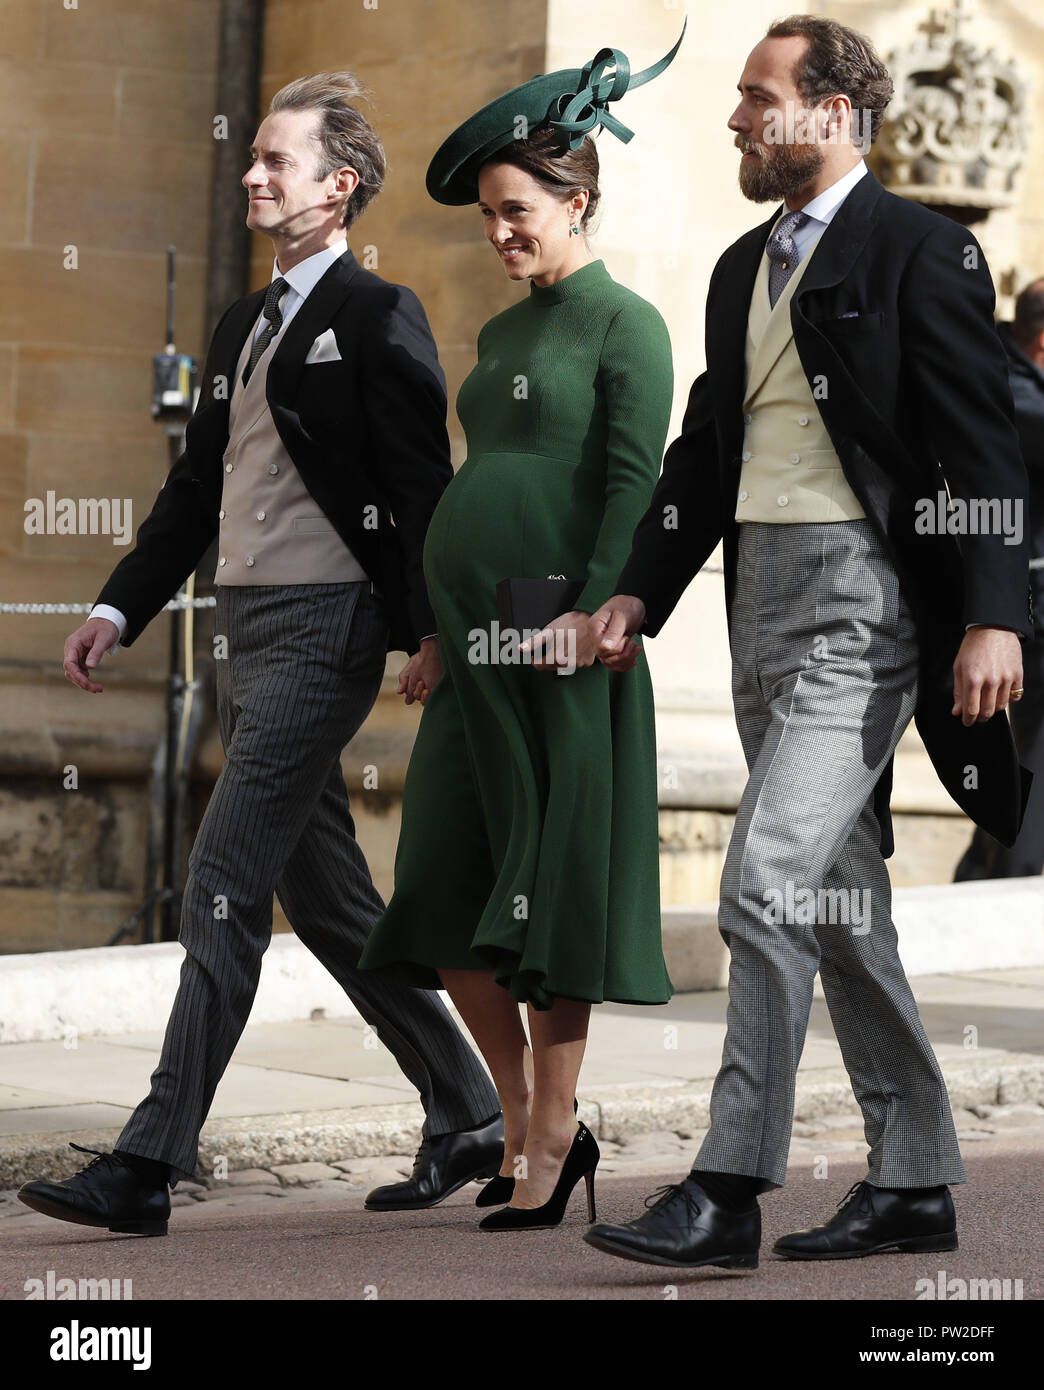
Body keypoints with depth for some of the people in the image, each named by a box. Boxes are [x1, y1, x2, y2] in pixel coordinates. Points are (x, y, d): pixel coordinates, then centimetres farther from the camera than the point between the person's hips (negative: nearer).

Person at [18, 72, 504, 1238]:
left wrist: (430, 629, -20)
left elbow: (423, 484, -13)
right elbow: (195, 490, 21)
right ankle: (466, 1120, 25)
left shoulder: (375, 318, -7)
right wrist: (119, 611, 12)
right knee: (328, 901, 14)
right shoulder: (242, 329, 18)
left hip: (321, 629, -9)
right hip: (244, 633, 9)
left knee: (222, 893, -12)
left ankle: (150, 1164, -12)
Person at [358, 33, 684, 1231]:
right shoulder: (502, 334, 19)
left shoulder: (625, 325, -4)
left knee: (549, 899, -2)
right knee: (444, 904, 6)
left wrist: (594, 612, -21)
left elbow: (633, 481, -12)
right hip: (474, 650, 8)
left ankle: (549, 1152, 7)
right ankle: (526, 1125, 18)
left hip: (559, 651, -8)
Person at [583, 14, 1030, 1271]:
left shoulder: (918, 251, -6)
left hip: (860, 593, -8)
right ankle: (913, 1181, 20)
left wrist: (992, 616, -17)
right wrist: (638, 592, 13)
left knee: (767, 882, -15)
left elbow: (979, 446, -10)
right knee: (839, 902, 11)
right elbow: (706, 447, 22)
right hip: (761, 597, 9)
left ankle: (728, 1189, -12)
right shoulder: (744, 267, 17)